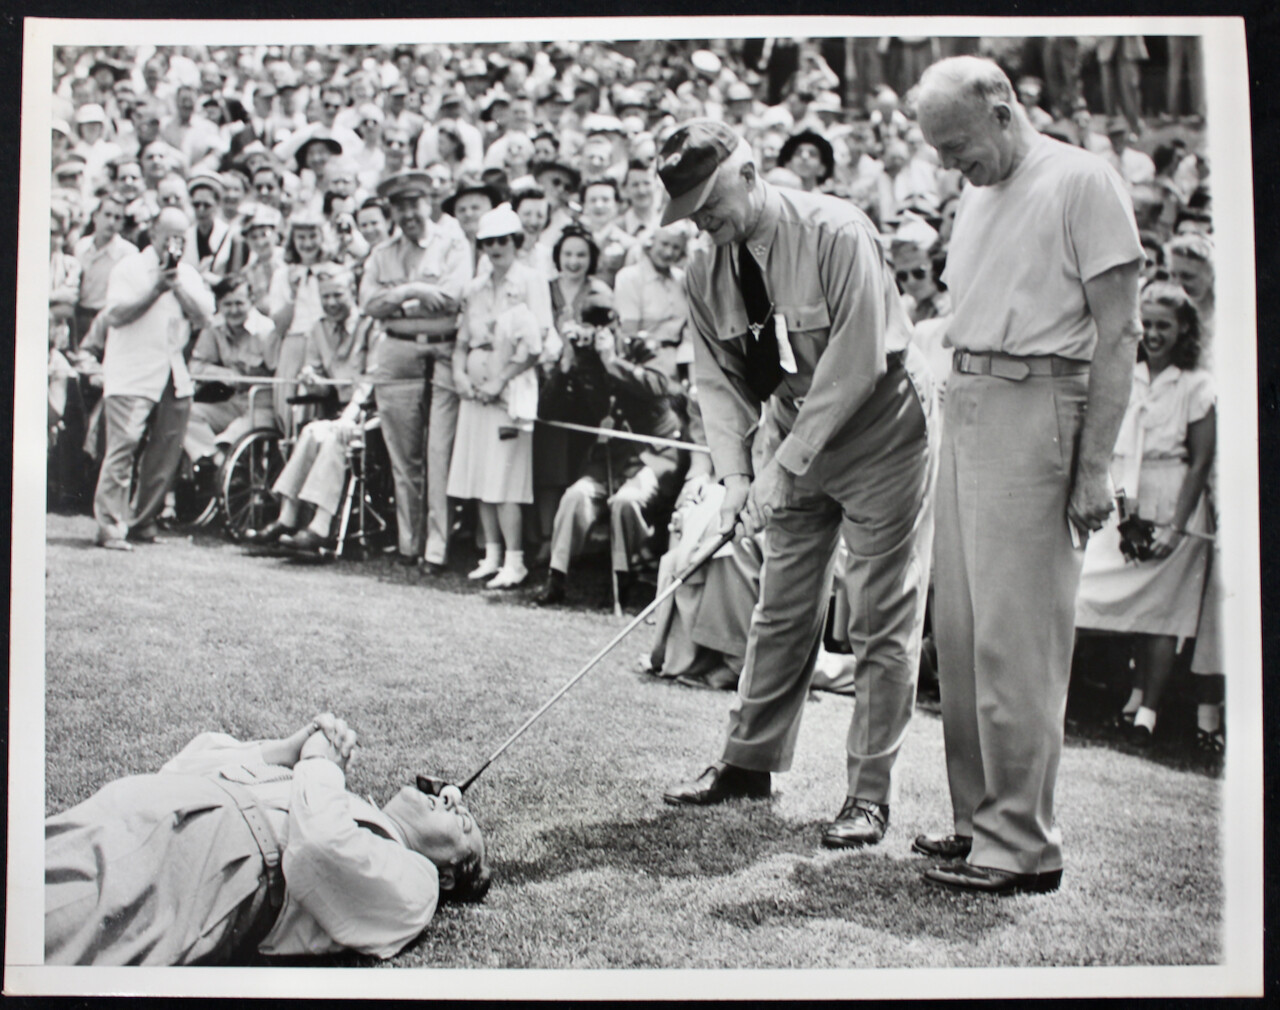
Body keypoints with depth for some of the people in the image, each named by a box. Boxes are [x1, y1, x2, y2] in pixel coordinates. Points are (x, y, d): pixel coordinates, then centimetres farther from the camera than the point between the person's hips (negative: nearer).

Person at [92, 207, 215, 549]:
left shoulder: (188, 274, 17)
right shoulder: (130, 267, 2)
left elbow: (204, 315, 3)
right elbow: (116, 314, -11)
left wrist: (177, 283, -6)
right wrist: (156, 286, -12)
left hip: (174, 377, 5)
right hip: (131, 376, -5)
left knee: (165, 455, 3)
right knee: (124, 446, -14)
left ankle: (143, 521, 13)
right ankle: (110, 526, -13)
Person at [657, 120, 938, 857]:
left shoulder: (836, 232, -22)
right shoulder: (706, 274, -3)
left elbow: (855, 363, -25)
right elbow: (719, 380, 1)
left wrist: (785, 467, -24)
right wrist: (736, 472, -14)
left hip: (880, 431, -6)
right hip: (794, 442, 6)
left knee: (884, 622, -2)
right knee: (782, 611, 11)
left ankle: (870, 795, 5)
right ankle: (751, 761, 24)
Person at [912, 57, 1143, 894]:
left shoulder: (1082, 182, -6)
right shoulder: (978, 196, 18)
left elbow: (1118, 334, -9)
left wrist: (1095, 465, -13)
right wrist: (958, 410, 8)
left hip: (1035, 407, -8)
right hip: (965, 405, 8)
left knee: (1014, 636, -7)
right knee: (960, 628, 8)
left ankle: (1024, 846, 1)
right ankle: (979, 818, 18)